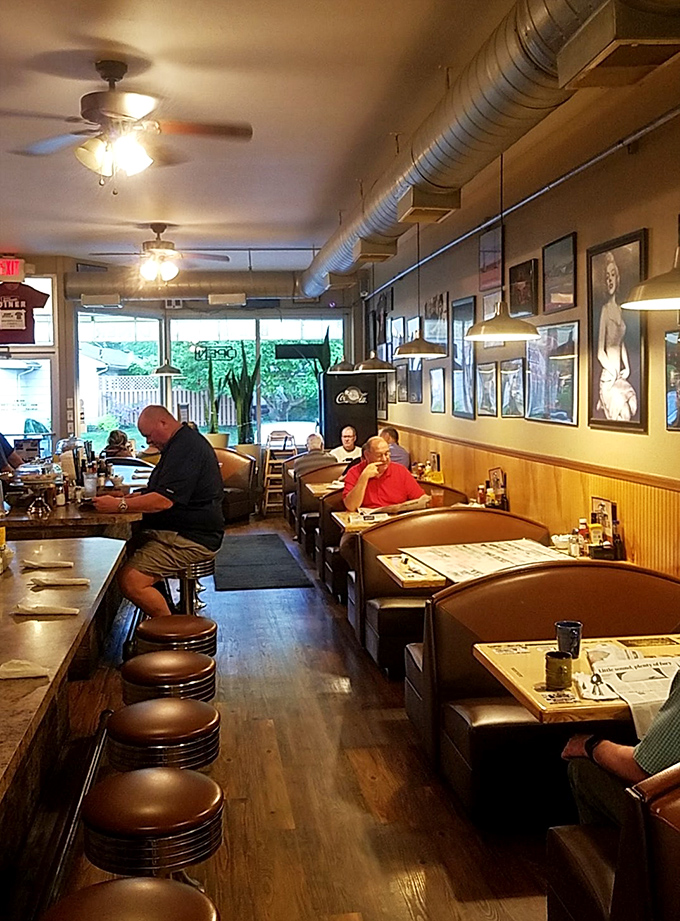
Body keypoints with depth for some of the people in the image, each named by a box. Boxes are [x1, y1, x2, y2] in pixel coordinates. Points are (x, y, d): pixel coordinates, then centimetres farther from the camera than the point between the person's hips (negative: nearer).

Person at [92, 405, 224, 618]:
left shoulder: (186, 447, -17)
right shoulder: (183, 443, 19)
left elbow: (164, 500, -24)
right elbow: (159, 491, 29)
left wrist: (119, 505, -17)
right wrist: (126, 498, 16)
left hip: (191, 539, -12)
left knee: (131, 581, -22)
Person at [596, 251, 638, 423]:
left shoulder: (619, 309, 15)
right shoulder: (605, 309, -6)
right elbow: (600, 352, -10)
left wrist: (627, 368, 8)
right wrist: (613, 372, -16)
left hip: (621, 375, 7)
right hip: (608, 376, -7)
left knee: (632, 400, -17)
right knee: (621, 410, -25)